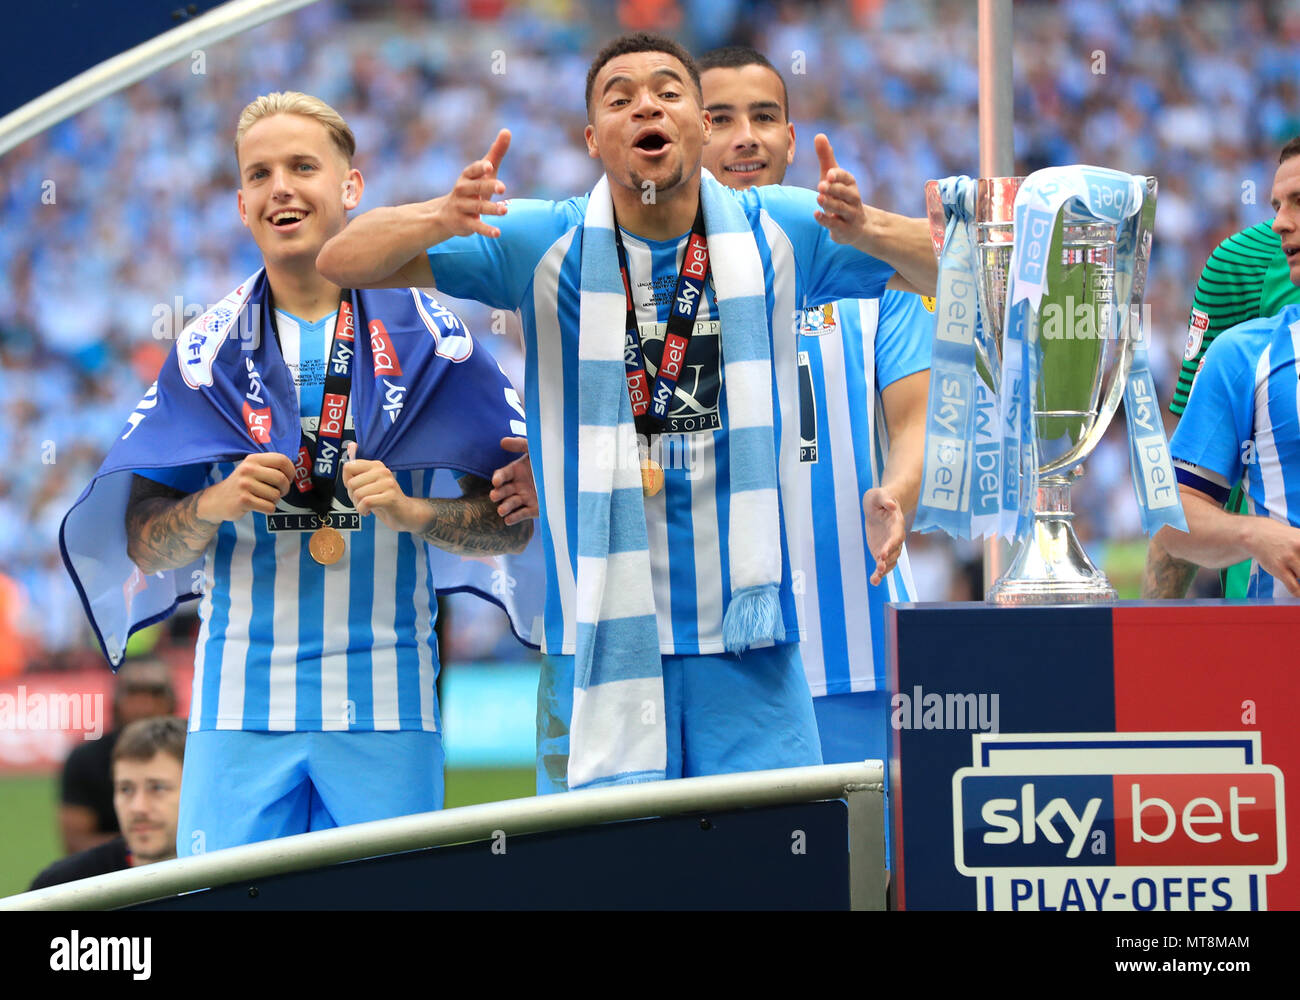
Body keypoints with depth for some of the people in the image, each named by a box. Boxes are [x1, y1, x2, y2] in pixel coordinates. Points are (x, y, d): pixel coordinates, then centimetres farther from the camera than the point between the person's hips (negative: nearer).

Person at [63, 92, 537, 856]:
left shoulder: (429, 339, 4)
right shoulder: (208, 351, 9)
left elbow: (514, 523, 4)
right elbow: (142, 542, 9)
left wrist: (412, 511, -14)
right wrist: (215, 503, -11)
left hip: (385, 706, -1)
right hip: (240, 703, 1)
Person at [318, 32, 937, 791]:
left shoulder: (775, 235, 4)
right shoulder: (543, 246, 3)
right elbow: (345, 262, 1)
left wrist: (866, 230, -18)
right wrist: (441, 219, -21)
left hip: (747, 629, 1)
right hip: (610, 634, -1)